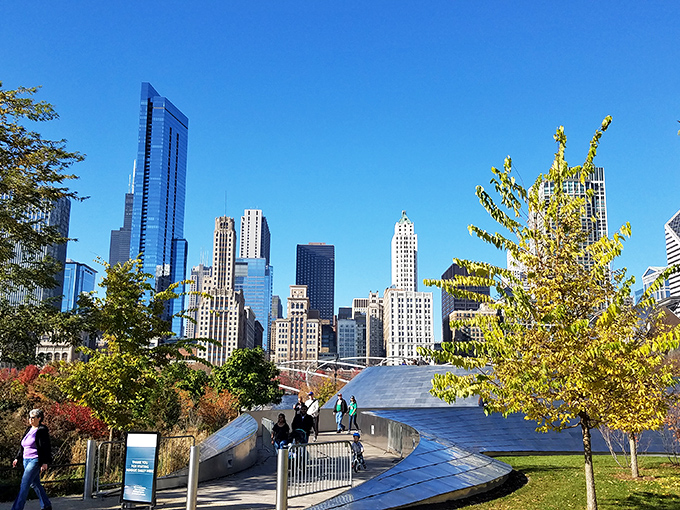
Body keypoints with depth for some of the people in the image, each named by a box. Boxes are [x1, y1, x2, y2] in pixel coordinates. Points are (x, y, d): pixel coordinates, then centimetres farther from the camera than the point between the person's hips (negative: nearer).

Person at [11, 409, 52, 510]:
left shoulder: (42, 430, -11)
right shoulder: (29, 430, 14)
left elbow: (46, 447, -14)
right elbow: (22, 446, 23)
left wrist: (45, 463, -18)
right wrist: (17, 458, 18)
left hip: (35, 461, -9)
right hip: (26, 460, 9)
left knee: (24, 485, -12)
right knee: (34, 484, 14)